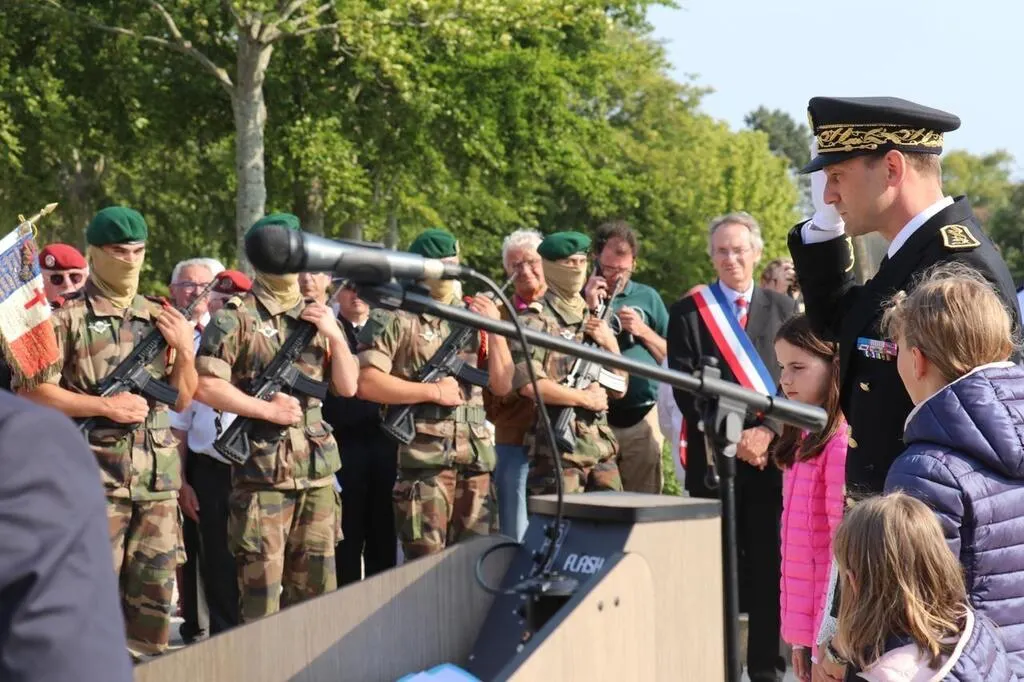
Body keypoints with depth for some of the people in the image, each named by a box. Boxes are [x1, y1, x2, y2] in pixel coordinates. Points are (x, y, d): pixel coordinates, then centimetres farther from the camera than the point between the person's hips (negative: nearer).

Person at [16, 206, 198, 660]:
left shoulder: (158, 317, 14)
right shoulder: (67, 317, -2)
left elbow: (182, 401, 16)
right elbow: (30, 391, -9)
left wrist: (185, 351, -1)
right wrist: (106, 406, -14)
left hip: (158, 475, 5)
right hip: (95, 474, -5)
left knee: (155, 589, 8)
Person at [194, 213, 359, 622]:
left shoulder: (316, 316, 16)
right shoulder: (235, 319, -3)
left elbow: (347, 387, 14)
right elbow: (204, 386, -11)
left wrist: (335, 335, -1)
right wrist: (267, 409, -14)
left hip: (317, 471, 6)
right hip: (261, 472, -6)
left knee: (315, 589, 8)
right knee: (261, 590, -5)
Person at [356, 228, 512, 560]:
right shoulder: (394, 318, -1)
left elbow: (502, 384, 14)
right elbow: (366, 383, -12)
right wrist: (433, 391, -12)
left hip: (475, 458, 6)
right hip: (423, 458, -6)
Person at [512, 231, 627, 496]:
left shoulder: (594, 320, 20)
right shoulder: (536, 320, -3)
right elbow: (527, 383, -17)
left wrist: (610, 343, 2)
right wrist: (585, 398, -10)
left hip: (602, 445, 7)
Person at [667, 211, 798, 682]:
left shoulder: (782, 308, 10)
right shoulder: (688, 312, 5)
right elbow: (685, 388, -1)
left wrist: (768, 431, -11)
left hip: (771, 455, 1)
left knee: (767, 562, 2)